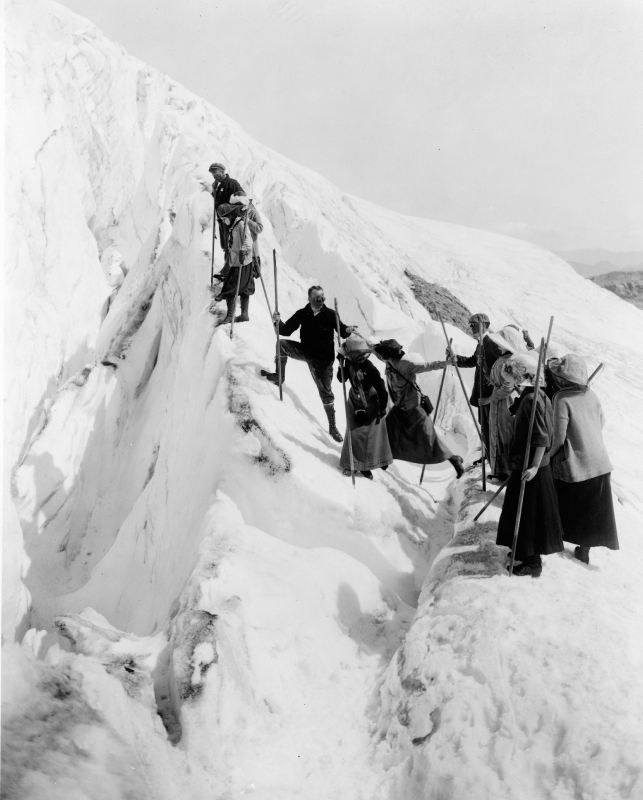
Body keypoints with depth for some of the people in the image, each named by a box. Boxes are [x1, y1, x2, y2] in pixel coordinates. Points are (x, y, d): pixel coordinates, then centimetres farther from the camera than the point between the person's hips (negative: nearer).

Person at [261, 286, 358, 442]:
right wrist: (278, 322, -25)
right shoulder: (302, 314, -7)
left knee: (326, 392, -1)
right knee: (282, 345, -13)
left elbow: (342, 332, -10)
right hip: (305, 351, 3)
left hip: (323, 359, -3)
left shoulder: (330, 314, -14)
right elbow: (286, 330, -4)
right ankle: (279, 376, 9)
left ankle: (332, 427, 11)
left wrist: (347, 330, -34)